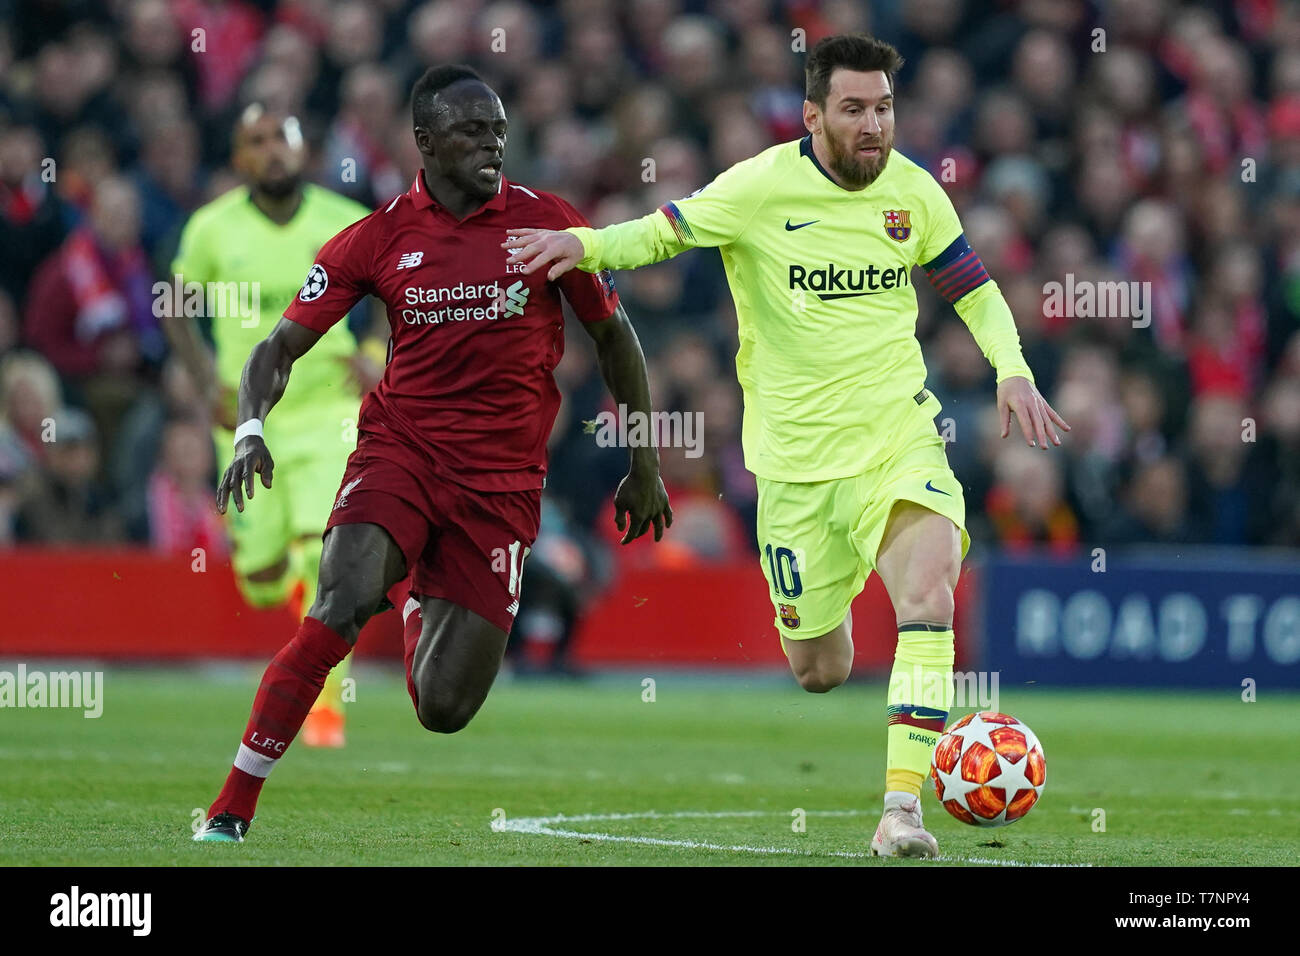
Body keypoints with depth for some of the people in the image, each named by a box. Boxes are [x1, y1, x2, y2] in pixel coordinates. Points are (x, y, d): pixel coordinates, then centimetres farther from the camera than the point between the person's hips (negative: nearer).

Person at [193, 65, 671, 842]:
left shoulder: (546, 224, -1)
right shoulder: (378, 239, -1)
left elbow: (613, 335, 12)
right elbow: (281, 347, 2)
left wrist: (646, 465, 13)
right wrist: (251, 430, -17)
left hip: (502, 479, 1)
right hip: (400, 449, -1)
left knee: (443, 710, -4)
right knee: (342, 607, -30)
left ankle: (426, 609, 36)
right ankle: (231, 813, -22)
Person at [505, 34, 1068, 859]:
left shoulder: (913, 191, 0)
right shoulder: (761, 187, -9)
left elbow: (974, 289, 13)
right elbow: (660, 233, 2)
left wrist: (1014, 371, -3)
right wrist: (584, 243, -18)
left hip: (898, 439, 1)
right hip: (796, 457, -1)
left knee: (929, 593, -28)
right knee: (819, 674, 8)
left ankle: (903, 807, -26)